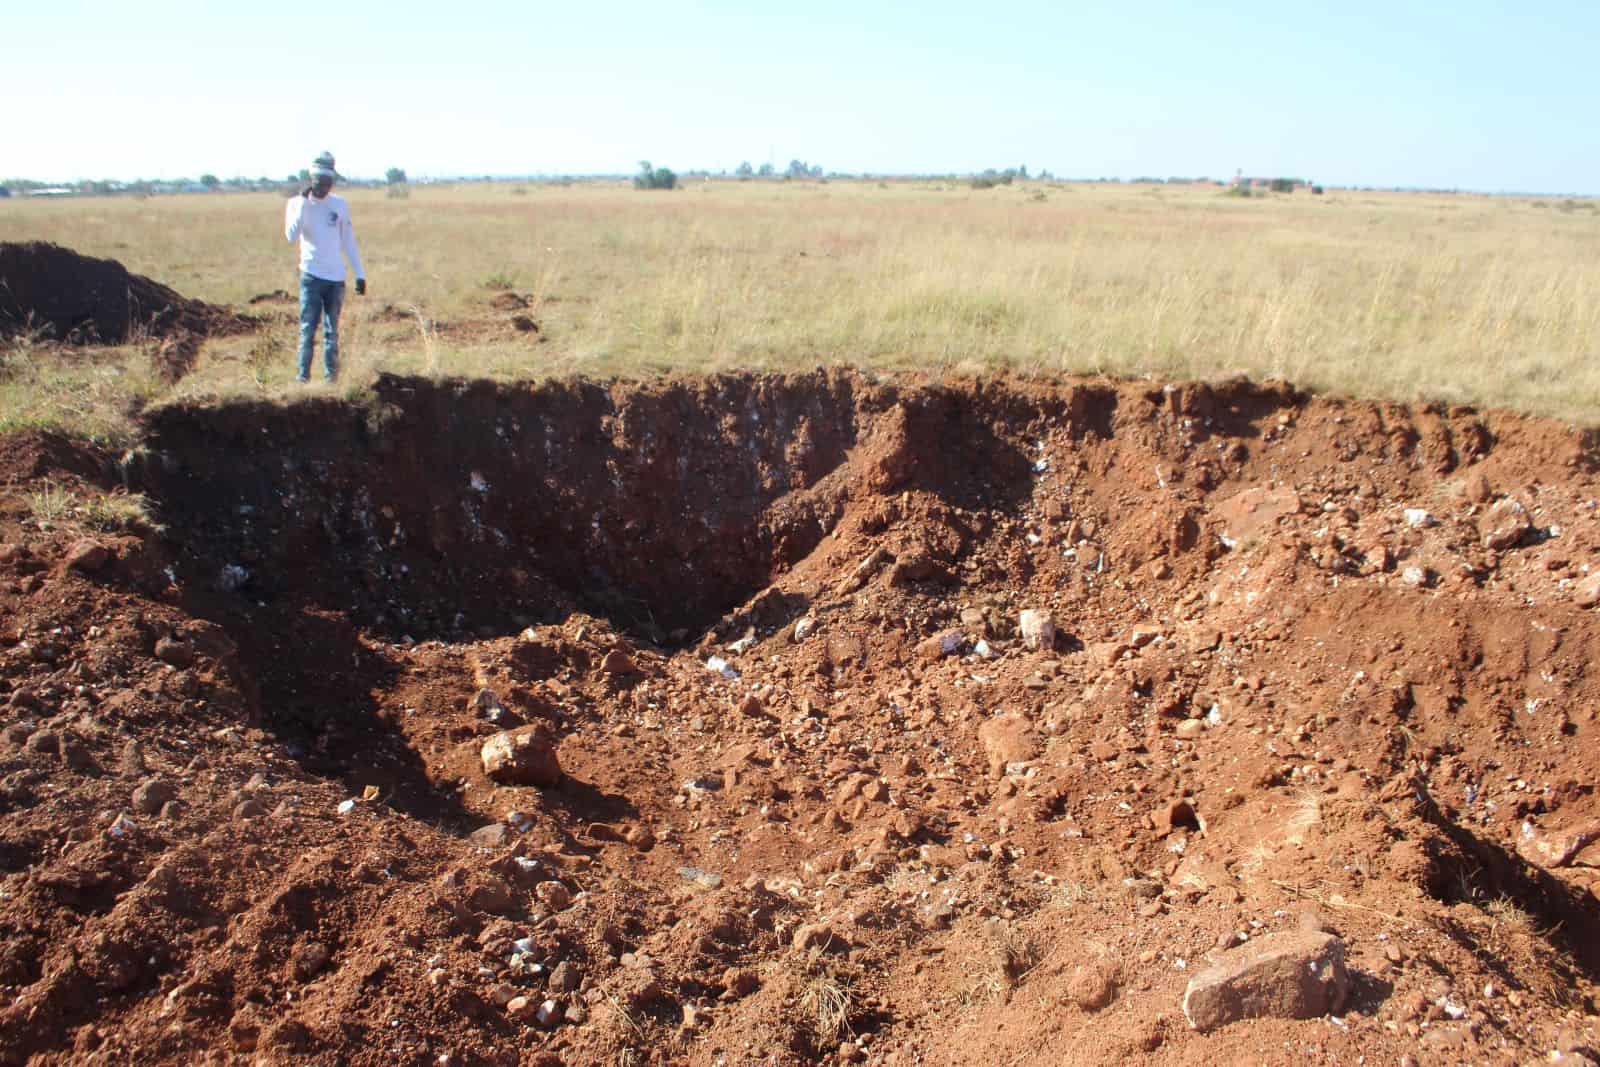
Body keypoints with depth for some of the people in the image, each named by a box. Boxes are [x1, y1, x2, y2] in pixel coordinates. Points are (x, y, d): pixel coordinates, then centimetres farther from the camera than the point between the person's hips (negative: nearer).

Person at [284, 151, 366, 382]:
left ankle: (331, 377, 11)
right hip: (311, 276, -2)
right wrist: (304, 202, -17)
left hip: (336, 277, 2)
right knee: (308, 328, -6)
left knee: (332, 331, 7)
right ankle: (303, 376, -4)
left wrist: (360, 274, 7)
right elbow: (292, 236, -15)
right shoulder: (297, 203, 1)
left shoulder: (340, 205, 7)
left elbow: (348, 241, 11)